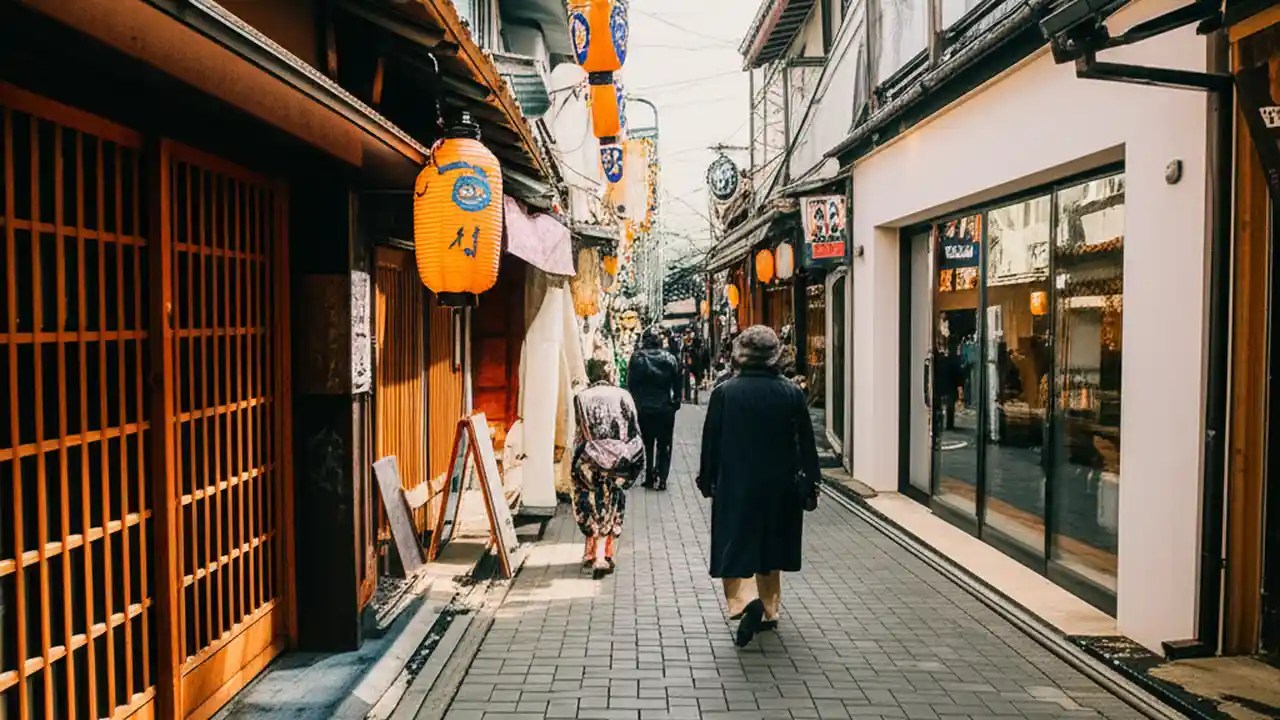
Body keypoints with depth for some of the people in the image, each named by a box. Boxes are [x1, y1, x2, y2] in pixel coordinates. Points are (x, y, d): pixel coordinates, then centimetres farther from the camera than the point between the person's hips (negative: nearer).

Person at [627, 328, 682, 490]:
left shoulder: (637, 358, -8)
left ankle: (650, 478, 15)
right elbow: (677, 384, -1)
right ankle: (661, 479, 7)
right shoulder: (670, 359, -4)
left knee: (647, 444, 13)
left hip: (644, 409, 0)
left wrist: (634, 403, 4)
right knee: (664, 444, 12)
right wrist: (676, 402, 11)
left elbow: (630, 384, -7)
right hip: (665, 408, 1)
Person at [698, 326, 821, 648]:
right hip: (779, 487, 3)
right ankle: (770, 609, 28)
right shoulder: (791, 393, -4)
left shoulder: (724, 392, -9)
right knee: (770, 547, 18)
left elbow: (711, 441, -4)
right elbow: (806, 443, -1)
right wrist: (810, 483, 8)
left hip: (735, 486, -3)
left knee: (735, 546, 6)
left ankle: (745, 599, -18)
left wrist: (707, 480, 7)